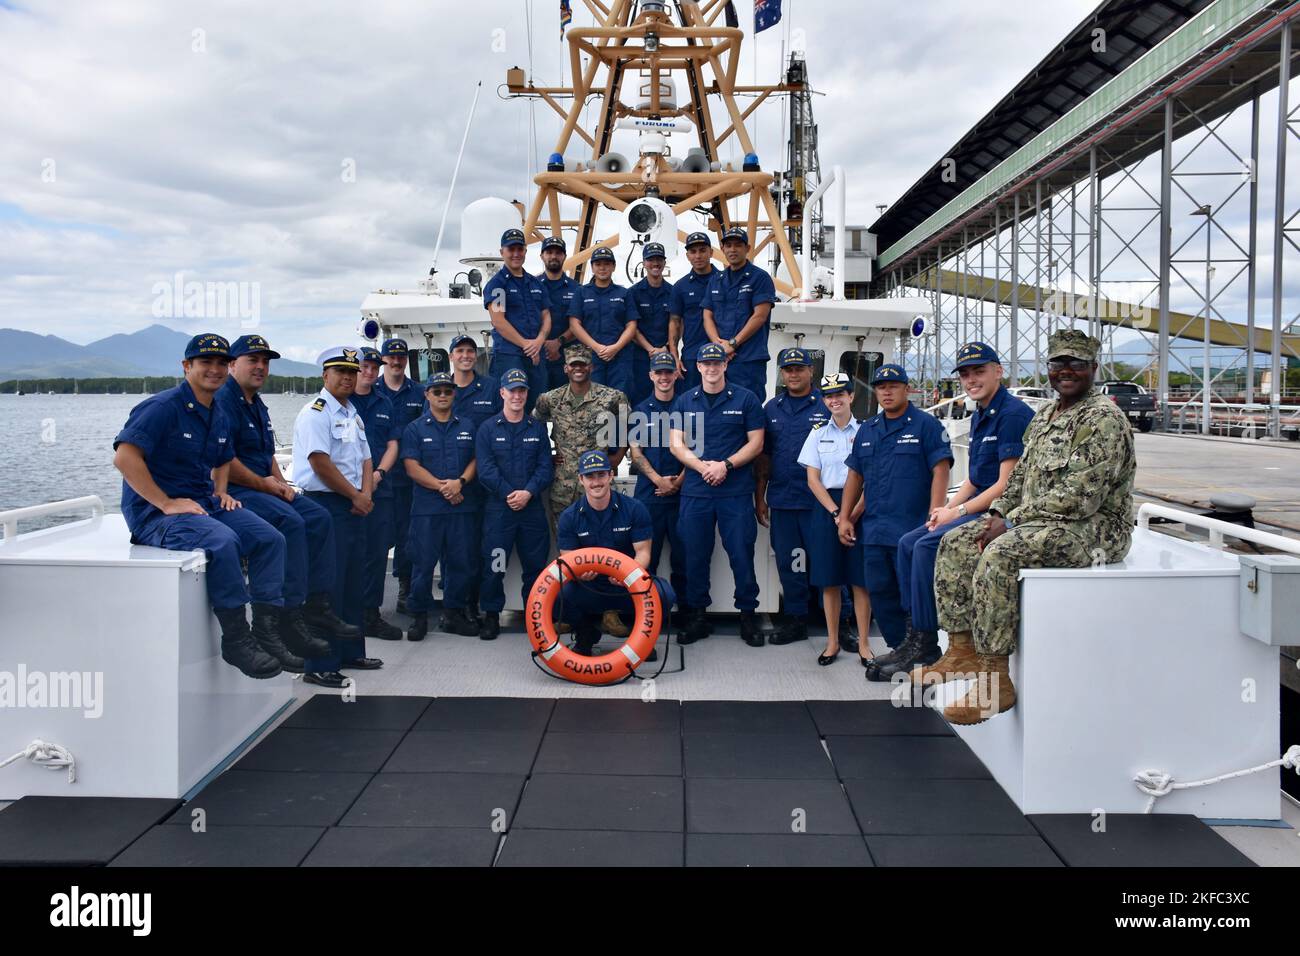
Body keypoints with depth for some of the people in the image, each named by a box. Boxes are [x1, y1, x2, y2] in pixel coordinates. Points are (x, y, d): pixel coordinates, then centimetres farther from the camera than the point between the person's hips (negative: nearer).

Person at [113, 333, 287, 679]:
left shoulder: (219, 417, 14)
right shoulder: (163, 407, -12)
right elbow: (124, 456, -22)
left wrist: (220, 492, 12)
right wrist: (166, 504, -23)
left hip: (204, 504, 9)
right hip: (154, 512, -8)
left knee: (270, 538, -7)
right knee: (221, 540, -33)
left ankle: (268, 631, -8)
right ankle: (236, 641, -23)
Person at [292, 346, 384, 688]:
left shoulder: (353, 414, 18)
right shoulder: (315, 413, -9)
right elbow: (321, 464, -17)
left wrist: (366, 494, -1)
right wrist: (356, 496, -10)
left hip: (354, 507, 9)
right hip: (326, 506, -9)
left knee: (354, 583, 14)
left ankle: (351, 652, 26)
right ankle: (320, 666, -3)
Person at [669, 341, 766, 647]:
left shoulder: (745, 399, 3)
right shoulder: (685, 401, 10)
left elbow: (756, 443, 1)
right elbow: (676, 444, 5)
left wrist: (726, 465, -13)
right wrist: (703, 466, -12)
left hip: (737, 491, -2)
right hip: (695, 491, 2)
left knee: (742, 554, 1)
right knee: (695, 555, 7)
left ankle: (747, 614, 14)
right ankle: (697, 616, 18)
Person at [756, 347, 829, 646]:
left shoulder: (827, 405, 0)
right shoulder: (772, 408, 12)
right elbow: (763, 456, 15)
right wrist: (760, 497, 10)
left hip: (818, 500, -4)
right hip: (781, 500, 4)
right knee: (789, 564, 10)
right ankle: (796, 620, 20)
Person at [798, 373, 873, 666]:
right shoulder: (818, 433, 8)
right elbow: (813, 479, 3)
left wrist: (853, 514, -12)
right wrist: (836, 513, -8)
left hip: (861, 508, -2)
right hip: (826, 507, 2)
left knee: (860, 579, -1)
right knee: (829, 581, 4)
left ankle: (863, 643, 8)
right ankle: (832, 641, 14)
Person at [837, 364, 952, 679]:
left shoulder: (926, 425, -2)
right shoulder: (866, 430, 17)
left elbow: (940, 472, -8)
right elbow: (855, 476, 20)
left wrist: (934, 518, -17)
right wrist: (844, 517, 13)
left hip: (913, 530, -6)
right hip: (874, 531, 6)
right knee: (881, 593, 10)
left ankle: (925, 658, 10)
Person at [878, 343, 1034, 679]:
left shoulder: (1012, 414, -15)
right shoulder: (979, 416, 16)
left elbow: (1007, 484, -20)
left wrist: (958, 511, -15)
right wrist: (947, 508, 3)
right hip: (978, 507, 10)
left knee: (927, 545, -22)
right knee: (908, 542, 2)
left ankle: (925, 641, -12)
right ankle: (915, 634, 3)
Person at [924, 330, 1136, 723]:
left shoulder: (1103, 419, -14)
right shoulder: (1044, 416, 16)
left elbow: (1081, 497, -23)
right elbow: (1020, 474, 21)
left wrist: (1012, 522, -20)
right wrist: (998, 513, 1)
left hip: (1091, 527, -10)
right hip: (1034, 520, 10)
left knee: (1000, 554, -33)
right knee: (957, 544, 2)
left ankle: (996, 681, -28)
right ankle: (962, 650, 4)